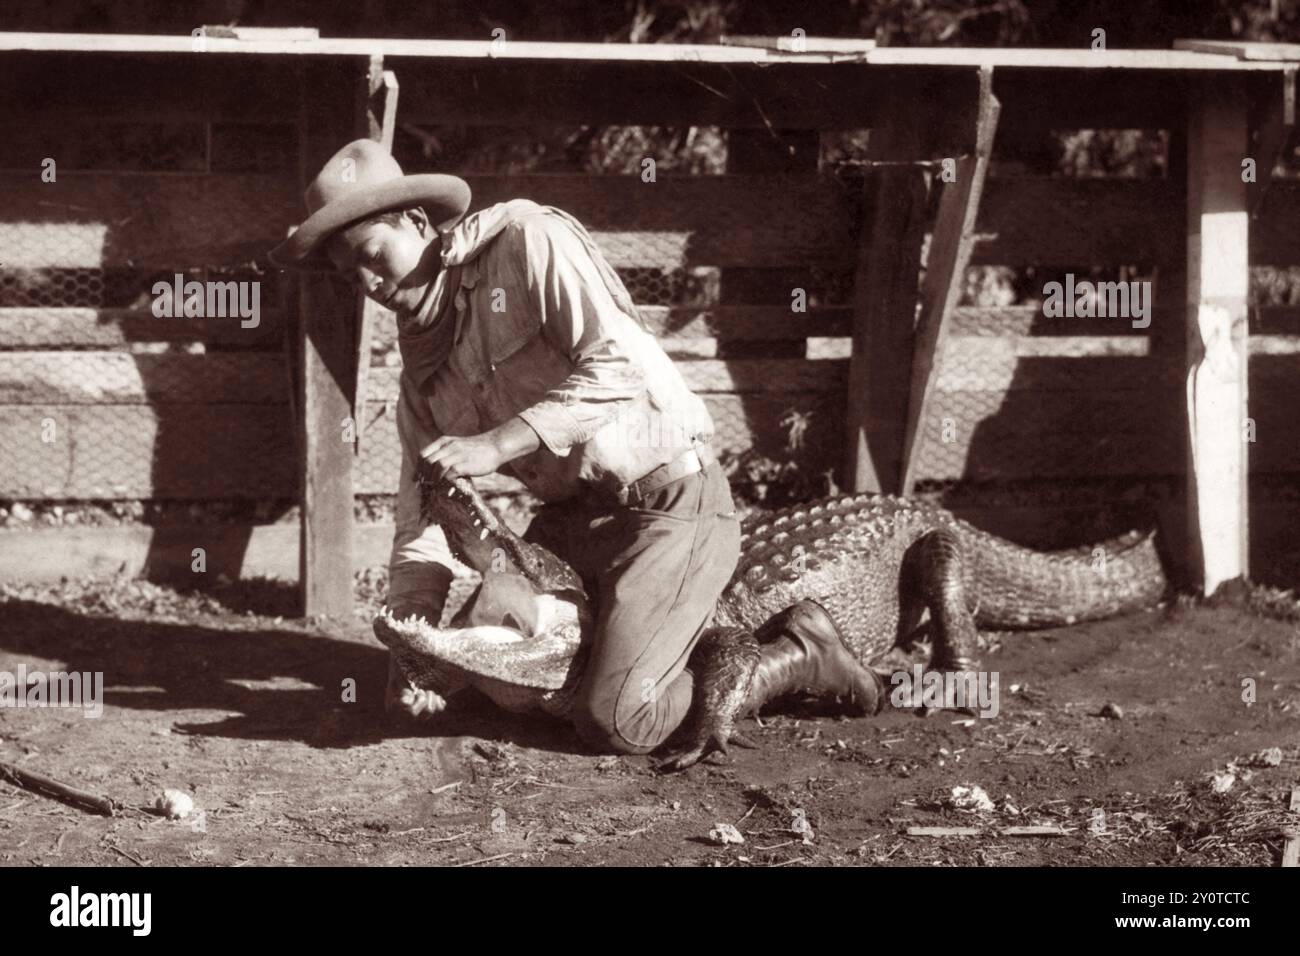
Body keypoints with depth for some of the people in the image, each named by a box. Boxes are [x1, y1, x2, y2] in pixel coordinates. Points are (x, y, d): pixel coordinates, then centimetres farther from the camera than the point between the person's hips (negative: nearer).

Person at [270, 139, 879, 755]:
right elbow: (420, 518, 8)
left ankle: (800, 657, 4)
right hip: (572, 516, 9)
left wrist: (497, 444, -29)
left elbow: (618, 365, -23)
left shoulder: (526, 240, -12)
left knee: (614, 723, -18)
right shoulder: (421, 357, 11)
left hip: (668, 497, -9)